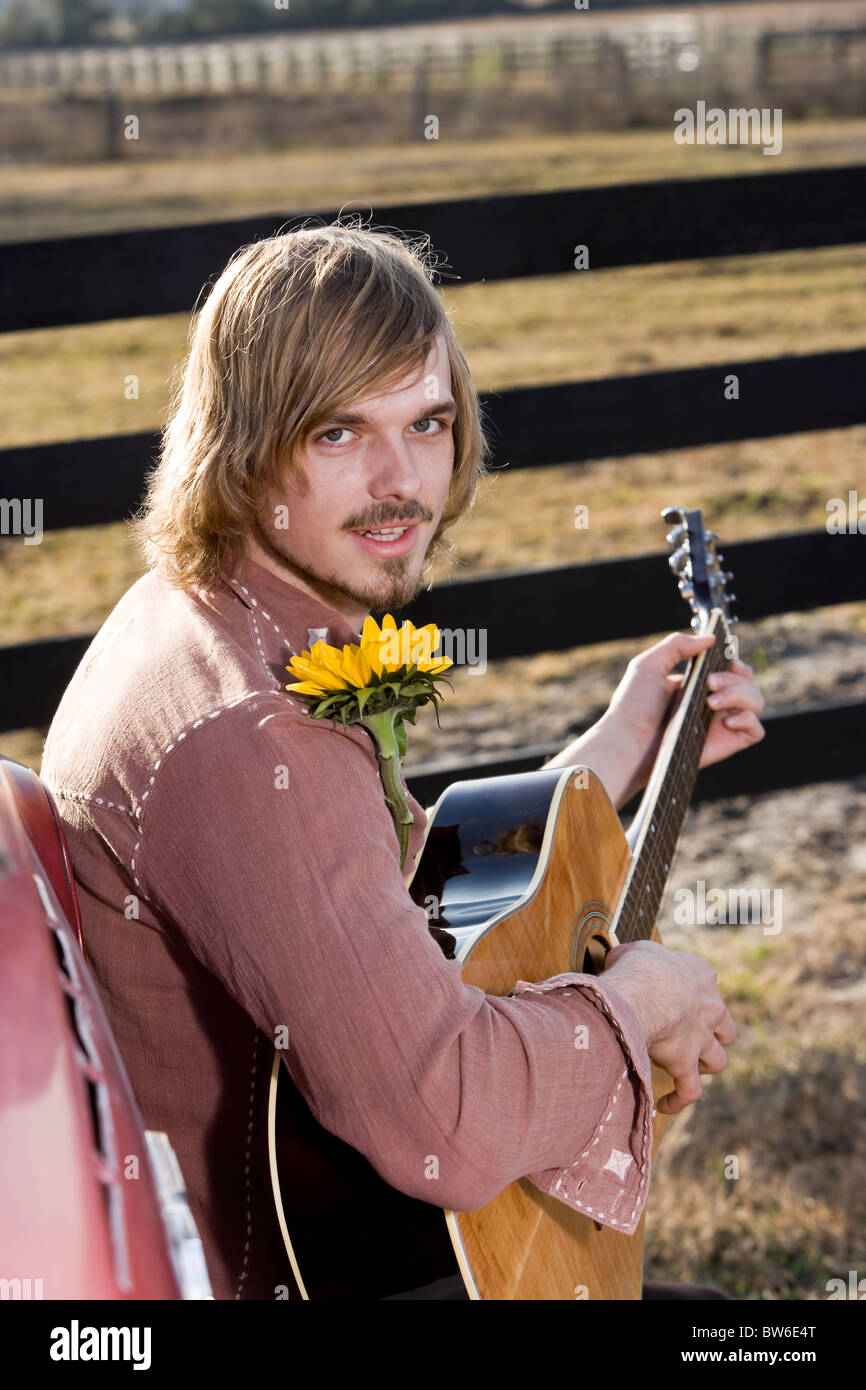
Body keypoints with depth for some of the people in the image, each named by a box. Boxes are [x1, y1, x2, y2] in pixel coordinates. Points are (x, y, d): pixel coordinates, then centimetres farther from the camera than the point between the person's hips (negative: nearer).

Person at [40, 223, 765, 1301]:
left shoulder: (194, 616, 4)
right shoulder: (245, 743, -29)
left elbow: (424, 928, 14)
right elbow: (452, 1124, -37)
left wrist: (618, 748, 15)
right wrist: (633, 994, -19)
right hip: (275, 1276, -10)